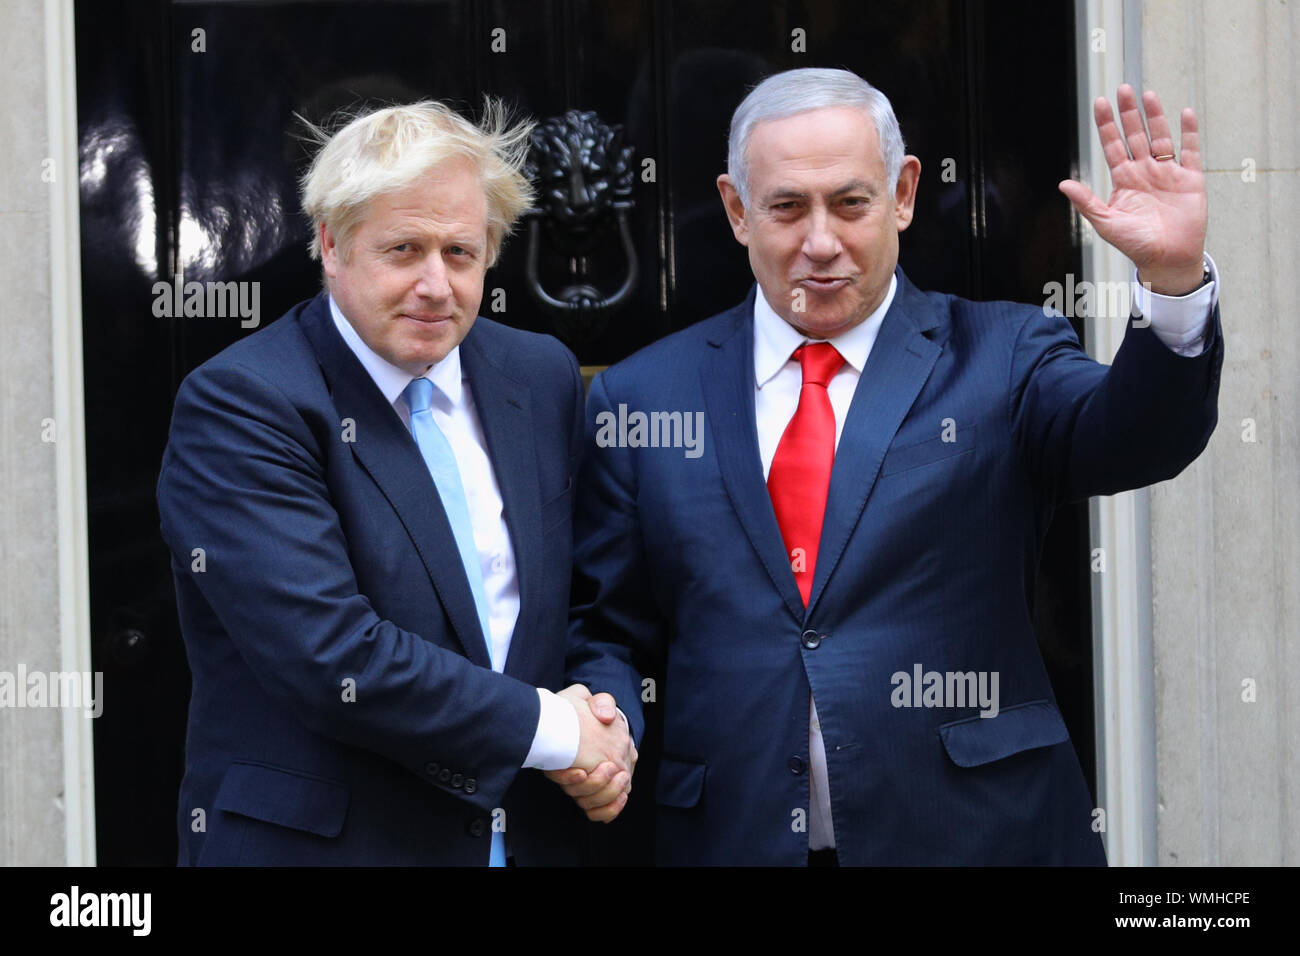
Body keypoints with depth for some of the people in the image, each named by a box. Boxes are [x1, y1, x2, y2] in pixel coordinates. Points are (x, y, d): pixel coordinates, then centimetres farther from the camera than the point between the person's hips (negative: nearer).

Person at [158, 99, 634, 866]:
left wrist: (601, 716, -7)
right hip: (320, 839, -5)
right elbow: (328, 657, -23)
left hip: (533, 835, 5)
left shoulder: (542, 376, 4)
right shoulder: (238, 406, -14)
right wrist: (551, 728, -18)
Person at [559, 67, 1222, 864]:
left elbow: (1132, 437, -16)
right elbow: (605, 632, 9)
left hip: (975, 831, -1)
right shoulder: (643, 397, 5)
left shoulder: (999, 359, 2)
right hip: (729, 837, 1)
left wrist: (1175, 280, -32)